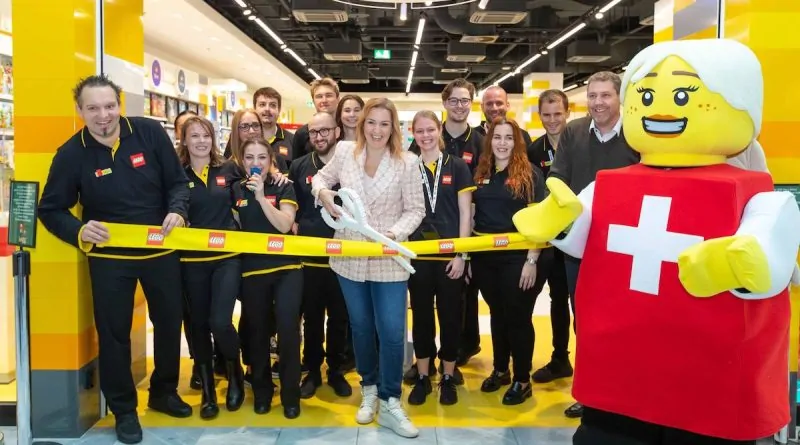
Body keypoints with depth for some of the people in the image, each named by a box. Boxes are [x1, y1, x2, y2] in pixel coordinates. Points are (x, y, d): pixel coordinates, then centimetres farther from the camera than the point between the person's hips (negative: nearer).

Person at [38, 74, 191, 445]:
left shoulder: (151, 133, -10)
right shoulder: (71, 154, -11)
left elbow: (177, 181, -1)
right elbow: (50, 209, -4)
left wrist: (177, 210, -20)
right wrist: (79, 231, -22)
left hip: (160, 249, 2)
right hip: (109, 256, -1)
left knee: (170, 321, 14)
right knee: (114, 332, 5)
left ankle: (164, 392, 37)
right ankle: (124, 410, 24)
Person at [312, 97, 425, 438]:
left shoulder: (407, 162, -8)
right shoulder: (345, 151, -1)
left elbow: (415, 209, -6)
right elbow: (321, 178, 14)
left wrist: (395, 233, -22)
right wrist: (323, 193, -8)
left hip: (389, 260, -2)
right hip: (350, 257, 3)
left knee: (391, 331, -3)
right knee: (361, 327, 15)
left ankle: (390, 403, 14)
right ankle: (369, 390, 35)